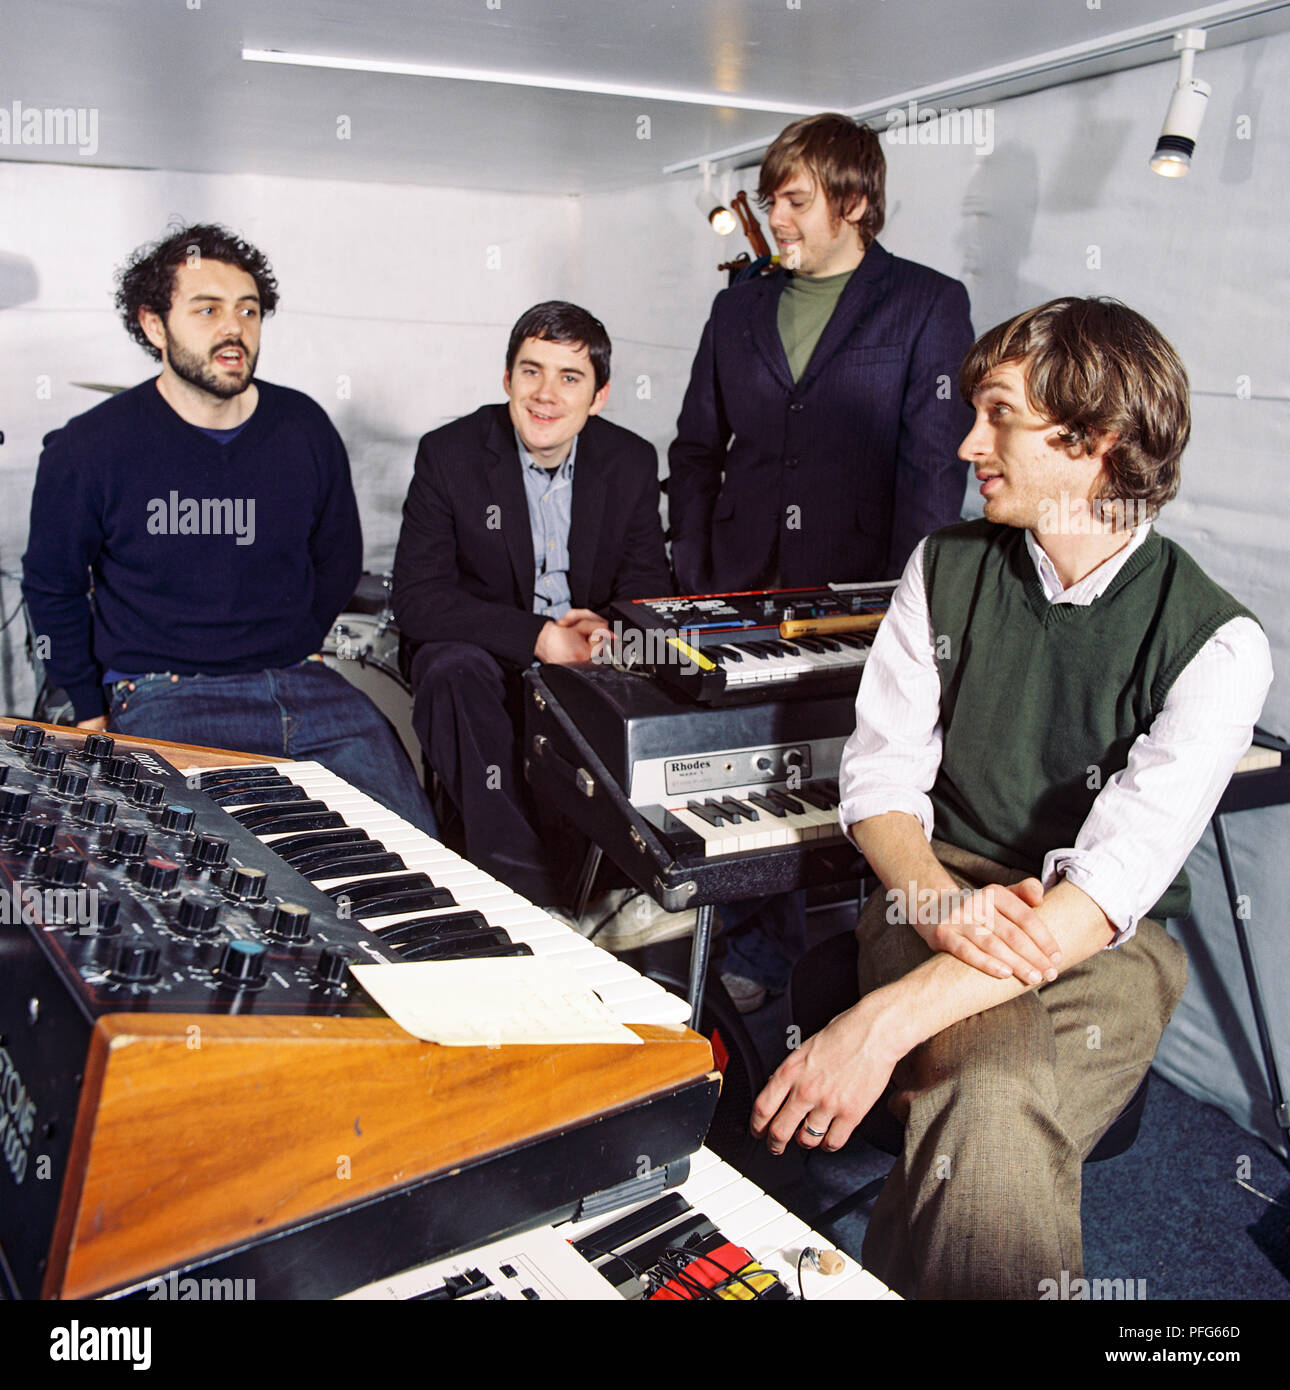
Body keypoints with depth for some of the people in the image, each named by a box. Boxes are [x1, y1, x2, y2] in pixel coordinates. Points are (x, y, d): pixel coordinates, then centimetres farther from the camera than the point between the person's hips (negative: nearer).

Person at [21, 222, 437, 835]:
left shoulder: (305, 429, 5)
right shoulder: (88, 450, -2)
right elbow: (52, 586, 10)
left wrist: (293, 652, 14)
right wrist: (92, 713, 8)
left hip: (300, 685, 3)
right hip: (162, 697, -3)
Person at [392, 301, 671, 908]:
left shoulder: (631, 462, 1)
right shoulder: (449, 453, -8)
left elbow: (649, 584, 4)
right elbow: (416, 597, -15)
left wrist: (613, 627, -23)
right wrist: (537, 636, -27)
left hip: (591, 655, 2)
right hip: (488, 655, -2)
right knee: (455, 670, -36)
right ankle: (526, 889, -36)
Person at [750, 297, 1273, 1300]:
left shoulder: (1218, 643, -11)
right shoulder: (947, 569, 3)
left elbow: (1118, 878, -21)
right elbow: (881, 776, 2)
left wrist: (885, 1021, -32)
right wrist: (944, 904, -21)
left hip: (1106, 939, -1)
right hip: (938, 892, 2)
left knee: (993, 1109, -34)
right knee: (994, 1100, -32)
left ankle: (900, 1273, -11)